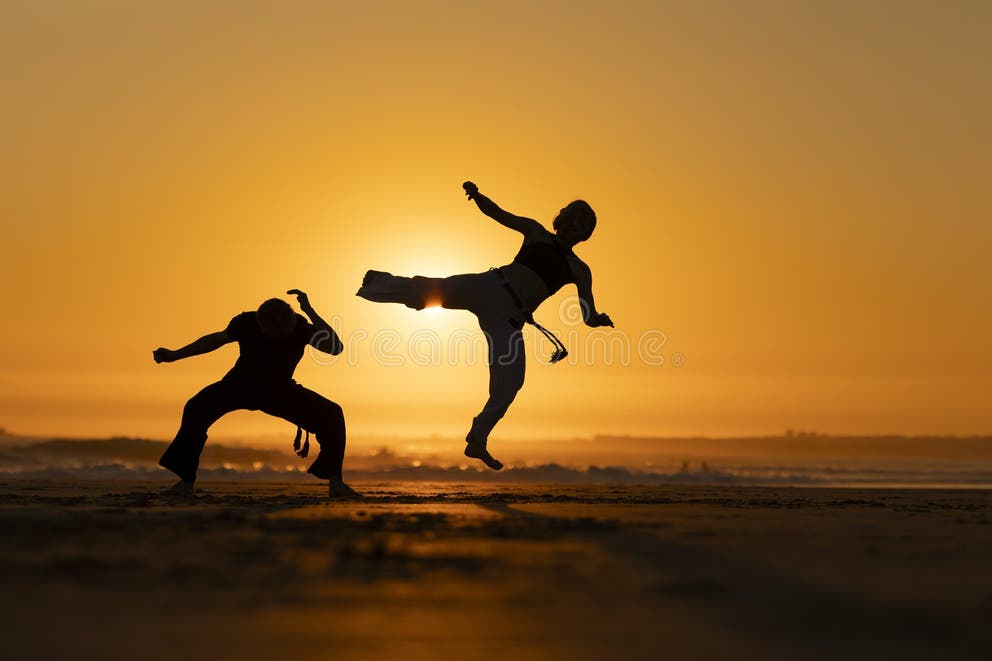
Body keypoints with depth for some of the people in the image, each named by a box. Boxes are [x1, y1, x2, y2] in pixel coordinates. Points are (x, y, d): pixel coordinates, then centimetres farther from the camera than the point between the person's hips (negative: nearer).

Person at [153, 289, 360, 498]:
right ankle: (186, 481, -21)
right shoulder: (247, 322, -24)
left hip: (280, 391, 1)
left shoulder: (301, 327, -25)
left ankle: (335, 483, -9)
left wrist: (310, 312, -44)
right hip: (241, 385, -1)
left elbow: (335, 348, -40)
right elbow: (218, 338, -4)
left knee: (332, 415, -20)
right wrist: (174, 355, 0)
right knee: (197, 407, -30)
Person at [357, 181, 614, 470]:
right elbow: (496, 212, 10)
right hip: (489, 288, -1)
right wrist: (476, 195, -11)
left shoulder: (579, 271, 15)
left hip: (509, 318, 2)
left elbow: (588, 318, 8)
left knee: (509, 383, -8)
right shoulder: (536, 233, 13)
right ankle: (382, 283, 8)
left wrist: (599, 319, -16)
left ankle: (477, 442, 7)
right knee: (430, 290, -22)